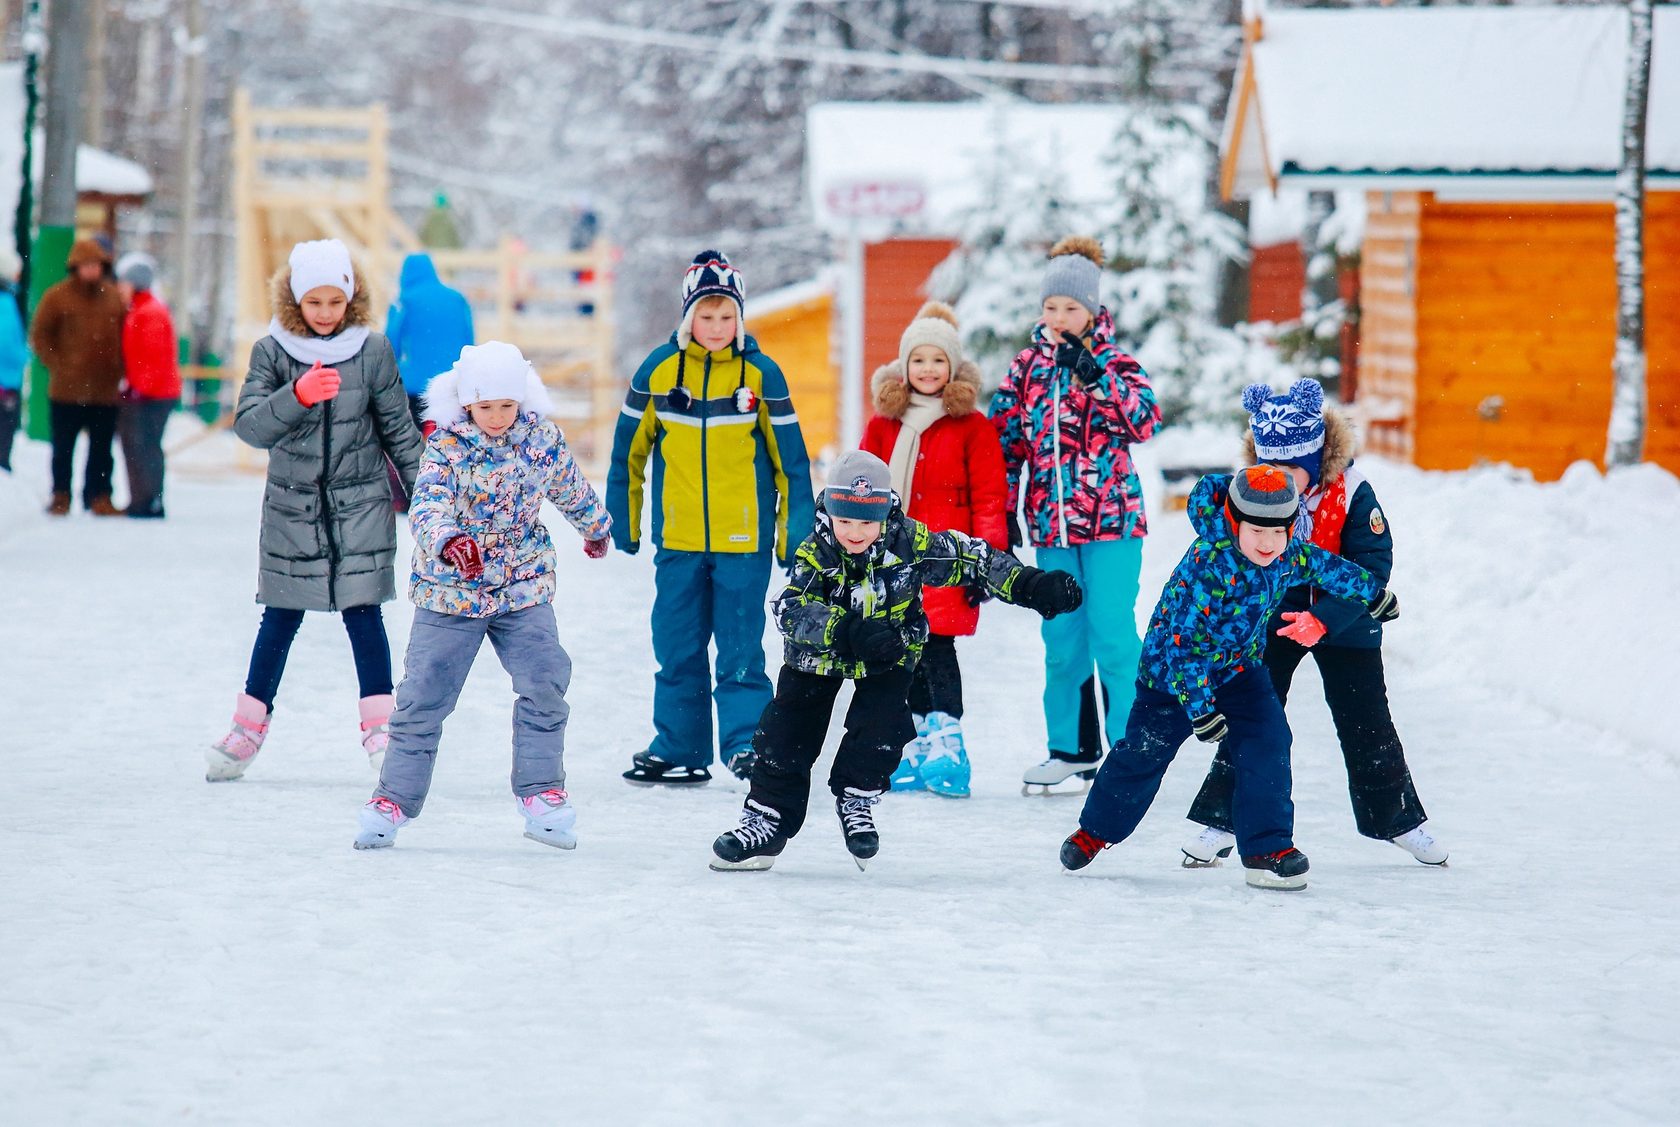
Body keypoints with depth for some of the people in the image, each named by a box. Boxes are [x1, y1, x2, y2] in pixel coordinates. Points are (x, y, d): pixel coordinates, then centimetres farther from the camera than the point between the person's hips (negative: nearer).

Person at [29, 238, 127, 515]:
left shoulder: (113, 297, 10)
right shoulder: (57, 296, -1)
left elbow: (124, 335, 18)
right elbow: (39, 335, 3)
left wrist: (119, 369, 7)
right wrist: (57, 365, -5)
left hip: (106, 389, 3)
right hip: (68, 388, -3)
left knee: (102, 448, 6)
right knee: (63, 447, 5)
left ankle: (98, 496, 13)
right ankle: (61, 495, 14)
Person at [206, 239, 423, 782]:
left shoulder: (372, 350, -4)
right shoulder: (273, 352, -5)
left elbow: (399, 430, 4)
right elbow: (250, 425, -16)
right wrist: (298, 395, -31)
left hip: (361, 506, -1)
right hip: (292, 506, 1)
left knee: (362, 611, -4)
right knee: (281, 617, 8)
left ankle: (380, 724, 4)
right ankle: (249, 725, 21)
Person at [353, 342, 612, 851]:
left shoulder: (543, 440, -2)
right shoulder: (446, 446, -13)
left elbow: (571, 489, 18)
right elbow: (428, 503, -28)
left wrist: (596, 527, 36)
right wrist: (449, 543, -49)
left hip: (524, 587, 2)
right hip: (450, 591, -2)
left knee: (545, 685, -11)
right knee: (423, 696, -1)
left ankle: (541, 794, 1)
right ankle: (394, 799, 9)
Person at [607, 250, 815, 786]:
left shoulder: (761, 374, -2)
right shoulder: (658, 369, 1)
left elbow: (790, 458, 3)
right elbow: (628, 450, 10)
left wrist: (797, 534, 1)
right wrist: (622, 523, 11)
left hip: (744, 539, -2)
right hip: (677, 538, 2)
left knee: (741, 651, -4)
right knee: (677, 650, 8)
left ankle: (746, 744, 2)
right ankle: (678, 750, 17)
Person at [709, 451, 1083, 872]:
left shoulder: (911, 544, -23)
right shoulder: (815, 553, -24)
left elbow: (973, 558, -15)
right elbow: (789, 608, -36)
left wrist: (1031, 585, -26)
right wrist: (846, 630, -51)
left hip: (888, 657, 0)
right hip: (819, 656, 0)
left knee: (881, 727, -18)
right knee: (788, 731, -5)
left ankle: (856, 798, 6)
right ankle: (767, 821, 7)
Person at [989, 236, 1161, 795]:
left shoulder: (1116, 364, -2)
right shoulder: (1027, 367, 7)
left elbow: (1143, 420, -19)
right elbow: (1006, 441, 11)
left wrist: (1094, 374, -26)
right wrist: (1003, 512, 6)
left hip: (1111, 520, -4)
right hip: (1051, 522, 4)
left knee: (1113, 637, -6)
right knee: (1062, 639, 10)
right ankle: (1070, 749, 20)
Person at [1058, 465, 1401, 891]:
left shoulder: (1289, 555, -13)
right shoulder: (1207, 567, -34)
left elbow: (1325, 566, 10)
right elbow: (1184, 642, -33)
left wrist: (1373, 593, 24)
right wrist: (1199, 708, -35)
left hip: (1238, 665, 5)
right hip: (1172, 669, -5)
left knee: (1267, 743, -14)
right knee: (1143, 753, 8)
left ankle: (1267, 848, -6)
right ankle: (1095, 830, 32)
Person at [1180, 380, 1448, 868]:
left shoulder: (1353, 494, -21)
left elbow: (1372, 568, -23)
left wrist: (1323, 620, -35)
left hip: (1344, 622, -1)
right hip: (1272, 618, 1)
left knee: (1366, 725, 7)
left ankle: (1402, 819, 24)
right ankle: (1219, 820, 3)